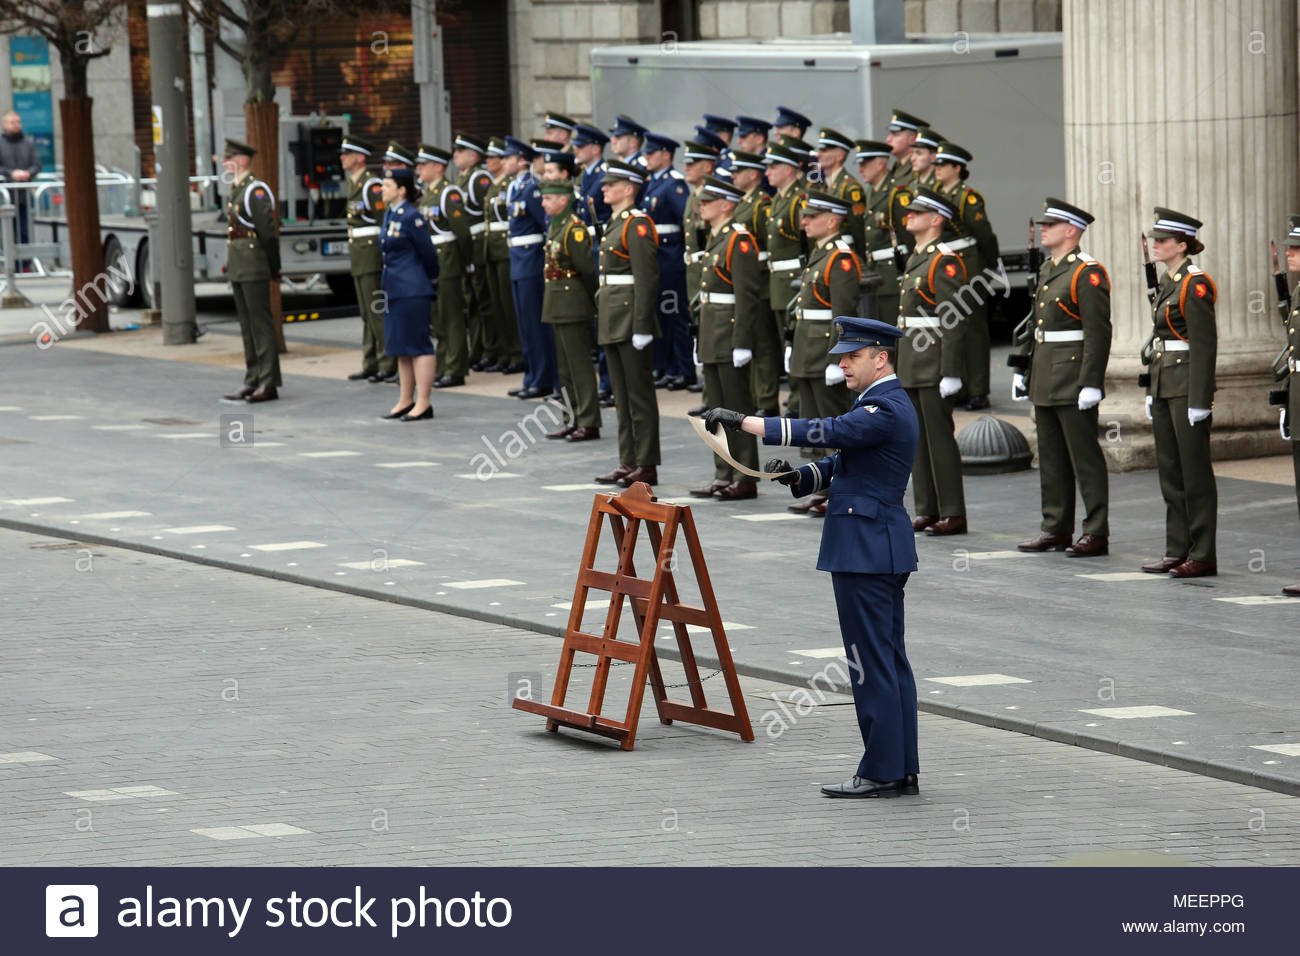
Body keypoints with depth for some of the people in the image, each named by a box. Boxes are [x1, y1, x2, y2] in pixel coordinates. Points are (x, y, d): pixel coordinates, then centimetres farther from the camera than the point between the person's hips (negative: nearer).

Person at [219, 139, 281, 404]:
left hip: (254, 266, -10)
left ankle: (269, 384, -5)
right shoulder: (236, 190, 16)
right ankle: (253, 382, 15)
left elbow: (268, 232, -14)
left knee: (261, 323, -7)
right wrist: (232, 264, 14)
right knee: (247, 324, 11)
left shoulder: (256, 191, -13)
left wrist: (273, 269, -12)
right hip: (237, 267, 10)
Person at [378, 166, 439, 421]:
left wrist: (431, 283, 0)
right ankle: (406, 400, 21)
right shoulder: (390, 214, 12)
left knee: (418, 346, -5)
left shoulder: (411, 217, -14)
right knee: (402, 348, 14)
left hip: (413, 292, -9)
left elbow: (428, 253, -11)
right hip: (395, 290, 9)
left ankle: (423, 404, -3)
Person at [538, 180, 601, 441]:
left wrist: (593, 301, -10)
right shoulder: (555, 227, 12)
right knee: (566, 366, 14)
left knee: (579, 364, -6)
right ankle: (574, 420, 21)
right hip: (559, 306, 10)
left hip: (572, 304, -10)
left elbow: (587, 270, -17)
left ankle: (589, 423, -2)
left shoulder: (575, 230, -17)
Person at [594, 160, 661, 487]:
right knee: (622, 394, 12)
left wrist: (641, 326, -22)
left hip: (630, 315, -10)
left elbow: (647, 278, -18)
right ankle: (628, 462, 16)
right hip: (613, 318, 10)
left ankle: (647, 466, -1)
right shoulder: (615, 223, 16)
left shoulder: (637, 224, -13)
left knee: (639, 392, -4)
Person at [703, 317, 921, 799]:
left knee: (872, 662, -7)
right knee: (889, 661, 11)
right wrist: (798, 476, 1)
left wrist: (747, 422, -29)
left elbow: (825, 433, -27)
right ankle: (903, 769, 14)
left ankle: (881, 772, -4)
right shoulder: (884, 405, 17)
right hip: (882, 551, 11)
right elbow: (841, 459, 20)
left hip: (864, 550, -11)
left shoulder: (886, 410, -16)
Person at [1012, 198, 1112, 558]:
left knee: (1085, 457, -5)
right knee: (1051, 457, 12)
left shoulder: (1088, 272, -13)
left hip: (1074, 378, -9)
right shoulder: (1047, 270, 15)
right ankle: (1057, 528, 19)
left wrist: (1091, 383, -22)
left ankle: (1096, 532, -1)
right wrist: (1023, 368, 19)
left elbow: (1098, 333, -18)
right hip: (1045, 378, 9)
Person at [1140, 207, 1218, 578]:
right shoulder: (1167, 281, 14)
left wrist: (1199, 400, -20)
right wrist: (1153, 391, 18)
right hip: (1166, 386, 9)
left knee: (1195, 472, -4)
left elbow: (1204, 344, -17)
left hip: (1189, 386, -9)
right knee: (1170, 472, 11)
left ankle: (1203, 557, 1)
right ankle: (1178, 551, 17)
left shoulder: (1194, 283, -14)